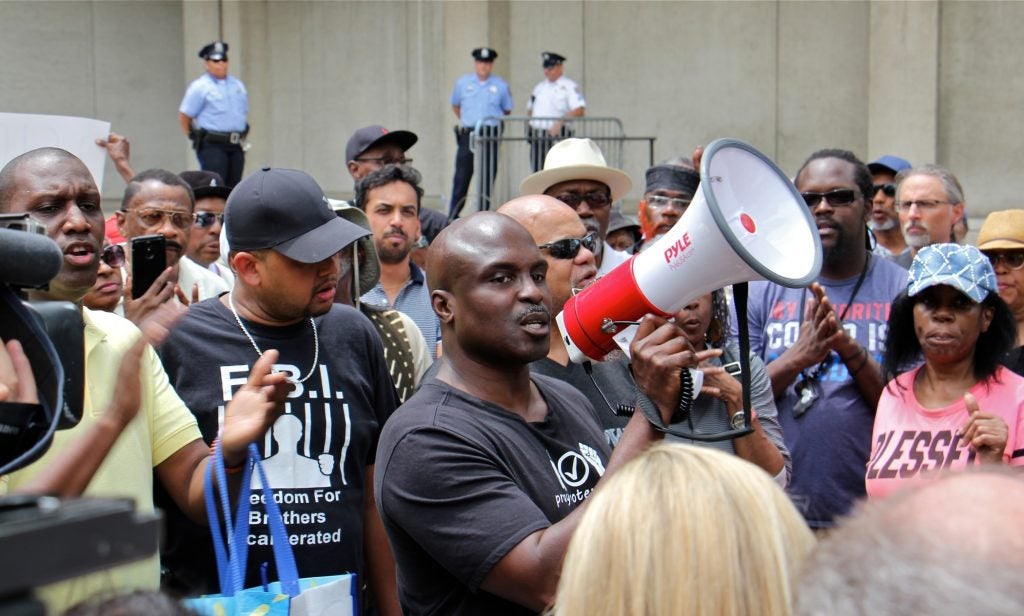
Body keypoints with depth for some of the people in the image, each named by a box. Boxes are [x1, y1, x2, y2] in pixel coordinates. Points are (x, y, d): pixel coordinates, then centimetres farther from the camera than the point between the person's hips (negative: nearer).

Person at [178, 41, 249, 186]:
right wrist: (196, 137, 0)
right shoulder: (200, 87, -3)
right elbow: (184, 116, -3)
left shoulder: (238, 85, 16)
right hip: (212, 145, -6)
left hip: (236, 146, 6)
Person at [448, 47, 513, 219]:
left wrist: (495, 121, 11)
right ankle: (453, 215, 1)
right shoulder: (462, 83, 8)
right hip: (468, 134, 0)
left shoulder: (500, 85, 5)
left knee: (488, 176, 0)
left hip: (491, 135, 0)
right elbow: (455, 105, 23)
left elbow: (507, 110, 16)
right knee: (462, 175, -3)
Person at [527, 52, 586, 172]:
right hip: (537, 135, 6)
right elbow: (530, 108, 29)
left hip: (557, 135, -6)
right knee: (537, 171, 5)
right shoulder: (540, 87, 19)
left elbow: (579, 110, -14)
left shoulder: (569, 86, -3)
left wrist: (560, 123, -22)